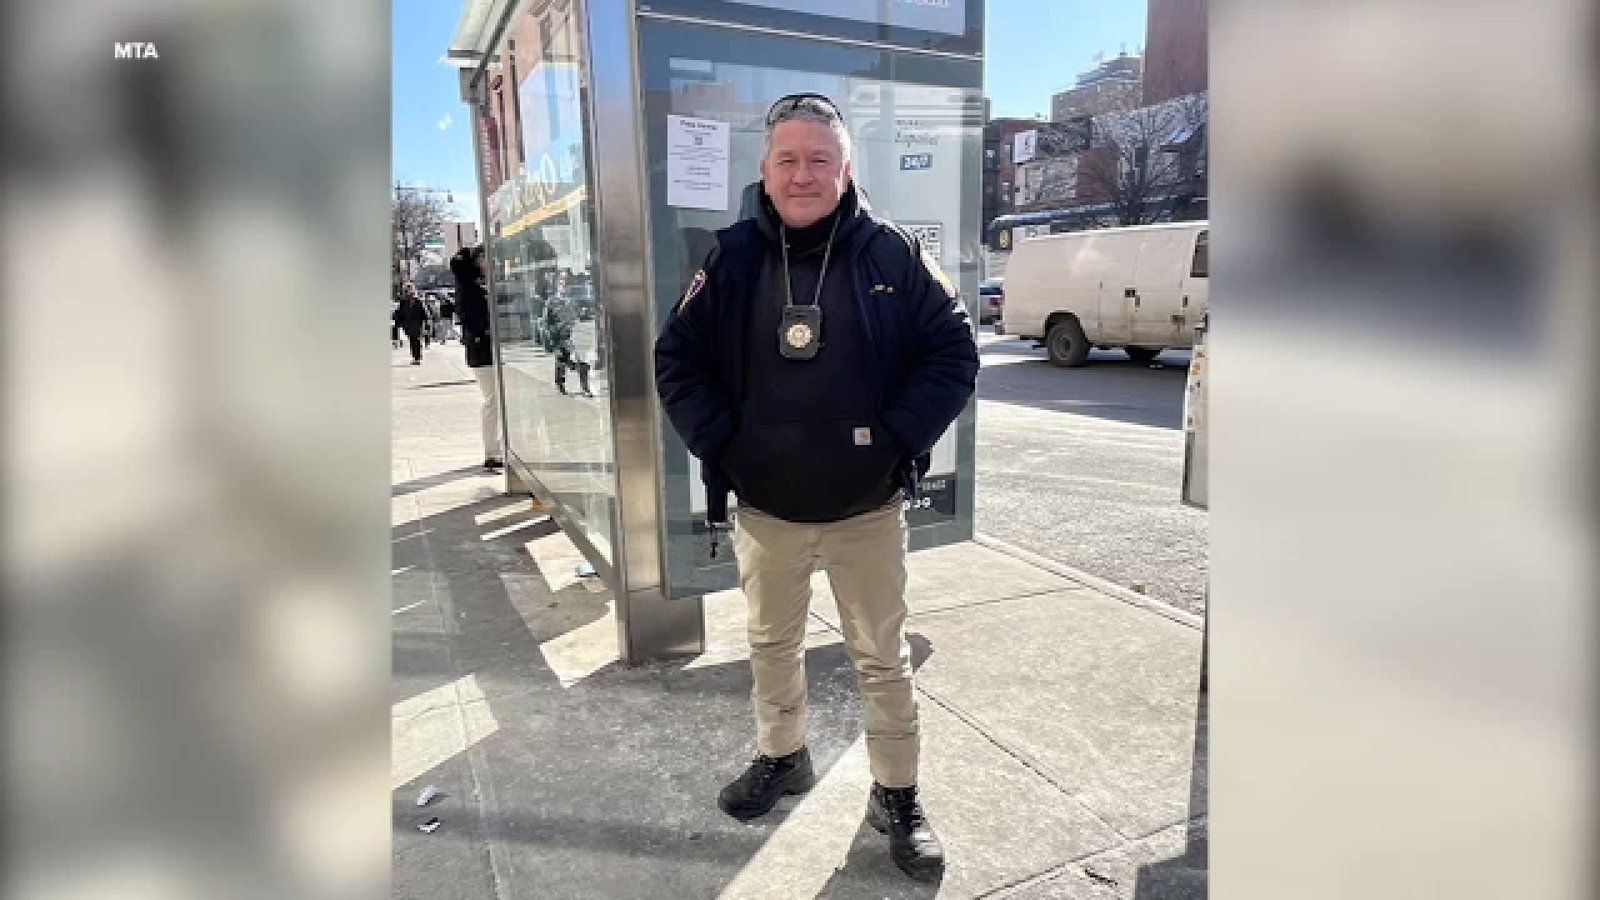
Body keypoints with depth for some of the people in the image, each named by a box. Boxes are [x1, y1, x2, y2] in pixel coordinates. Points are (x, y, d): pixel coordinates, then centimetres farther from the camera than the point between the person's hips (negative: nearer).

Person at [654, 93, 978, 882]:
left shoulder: (892, 253, -6)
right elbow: (677, 359, 3)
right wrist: (719, 443, -8)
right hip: (763, 509, 3)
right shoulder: (732, 259, -2)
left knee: (883, 660, 11)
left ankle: (897, 795, 31)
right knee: (771, 644, 21)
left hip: (869, 509, -2)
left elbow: (953, 352, -4)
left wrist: (898, 439, -13)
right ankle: (781, 756, 45)